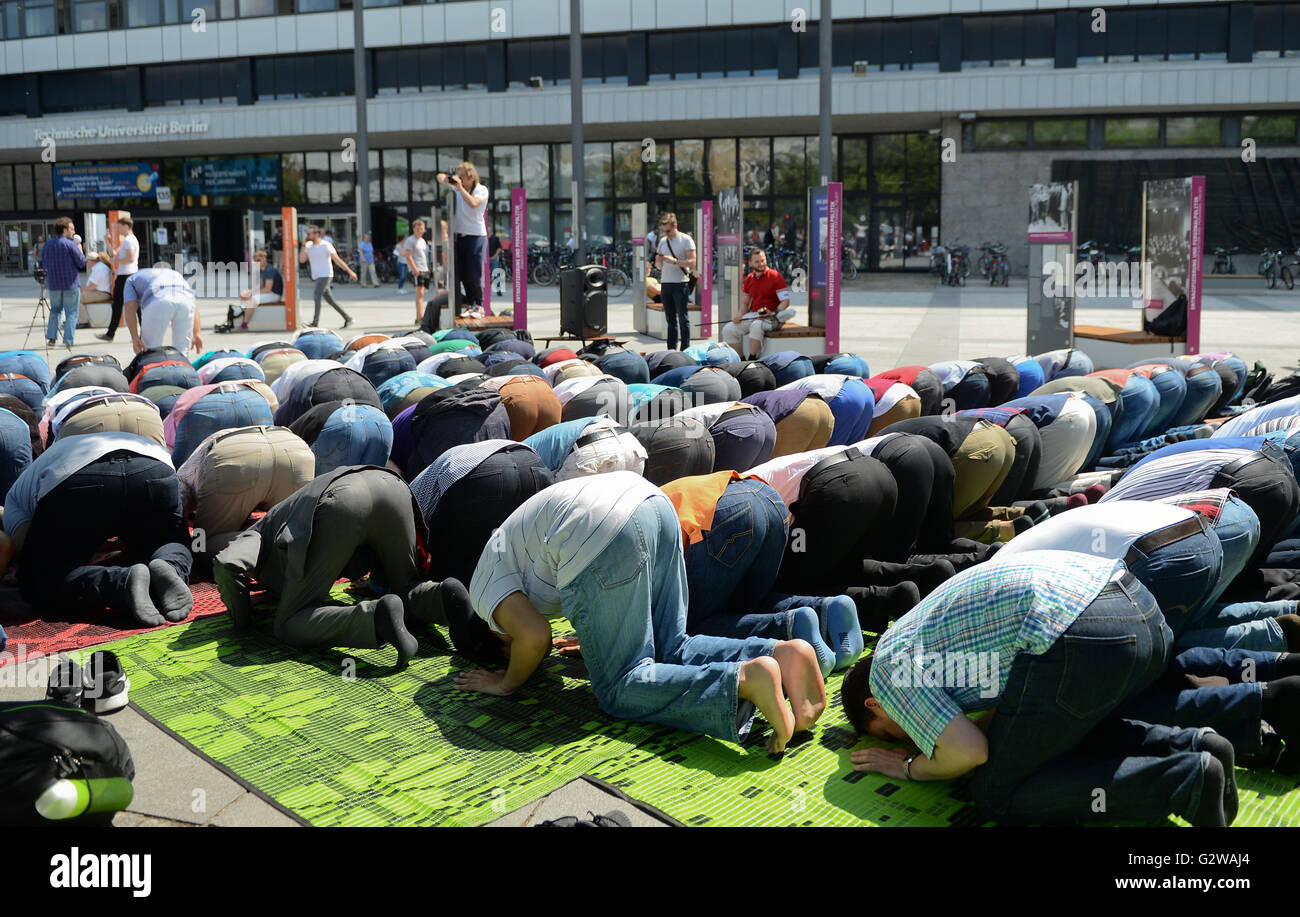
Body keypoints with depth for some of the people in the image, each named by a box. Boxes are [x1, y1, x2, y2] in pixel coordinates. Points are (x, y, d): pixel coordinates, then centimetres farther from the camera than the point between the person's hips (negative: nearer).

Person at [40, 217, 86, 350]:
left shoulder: (46, 245, 6)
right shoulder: (70, 244, -12)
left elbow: (44, 264, 13)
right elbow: (82, 263, -9)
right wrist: (80, 250, 6)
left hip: (53, 285, 5)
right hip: (70, 284, -5)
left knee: (55, 310, 19)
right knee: (72, 312, 4)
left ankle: (51, 338, 11)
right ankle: (68, 341, 0)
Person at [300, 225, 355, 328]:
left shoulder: (326, 245, -11)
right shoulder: (308, 246, 8)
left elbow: (337, 260, -8)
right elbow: (302, 260, 1)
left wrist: (349, 271, -8)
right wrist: (304, 245, -7)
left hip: (325, 275, -7)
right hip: (316, 277, 7)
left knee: (316, 295, -20)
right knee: (329, 300, 11)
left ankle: (315, 322, -22)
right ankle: (347, 318, 20)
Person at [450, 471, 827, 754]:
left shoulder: (483, 588, 14)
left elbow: (534, 635, -3)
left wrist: (509, 682, 14)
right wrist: (596, 637, 49)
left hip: (603, 534, -9)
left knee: (619, 690, 0)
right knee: (672, 652, 17)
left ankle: (746, 680, -23)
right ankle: (780, 653, -6)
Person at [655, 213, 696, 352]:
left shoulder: (686, 240, -3)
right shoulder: (663, 241, 15)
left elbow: (692, 263, -10)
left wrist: (674, 261, -21)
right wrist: (658, 261, -3)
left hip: (681, 284, -6)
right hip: (665, 283, 6)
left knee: (683, 319, -4)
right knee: (670, 319, 8)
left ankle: (685, 350, -2)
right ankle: (671, 349, 11)